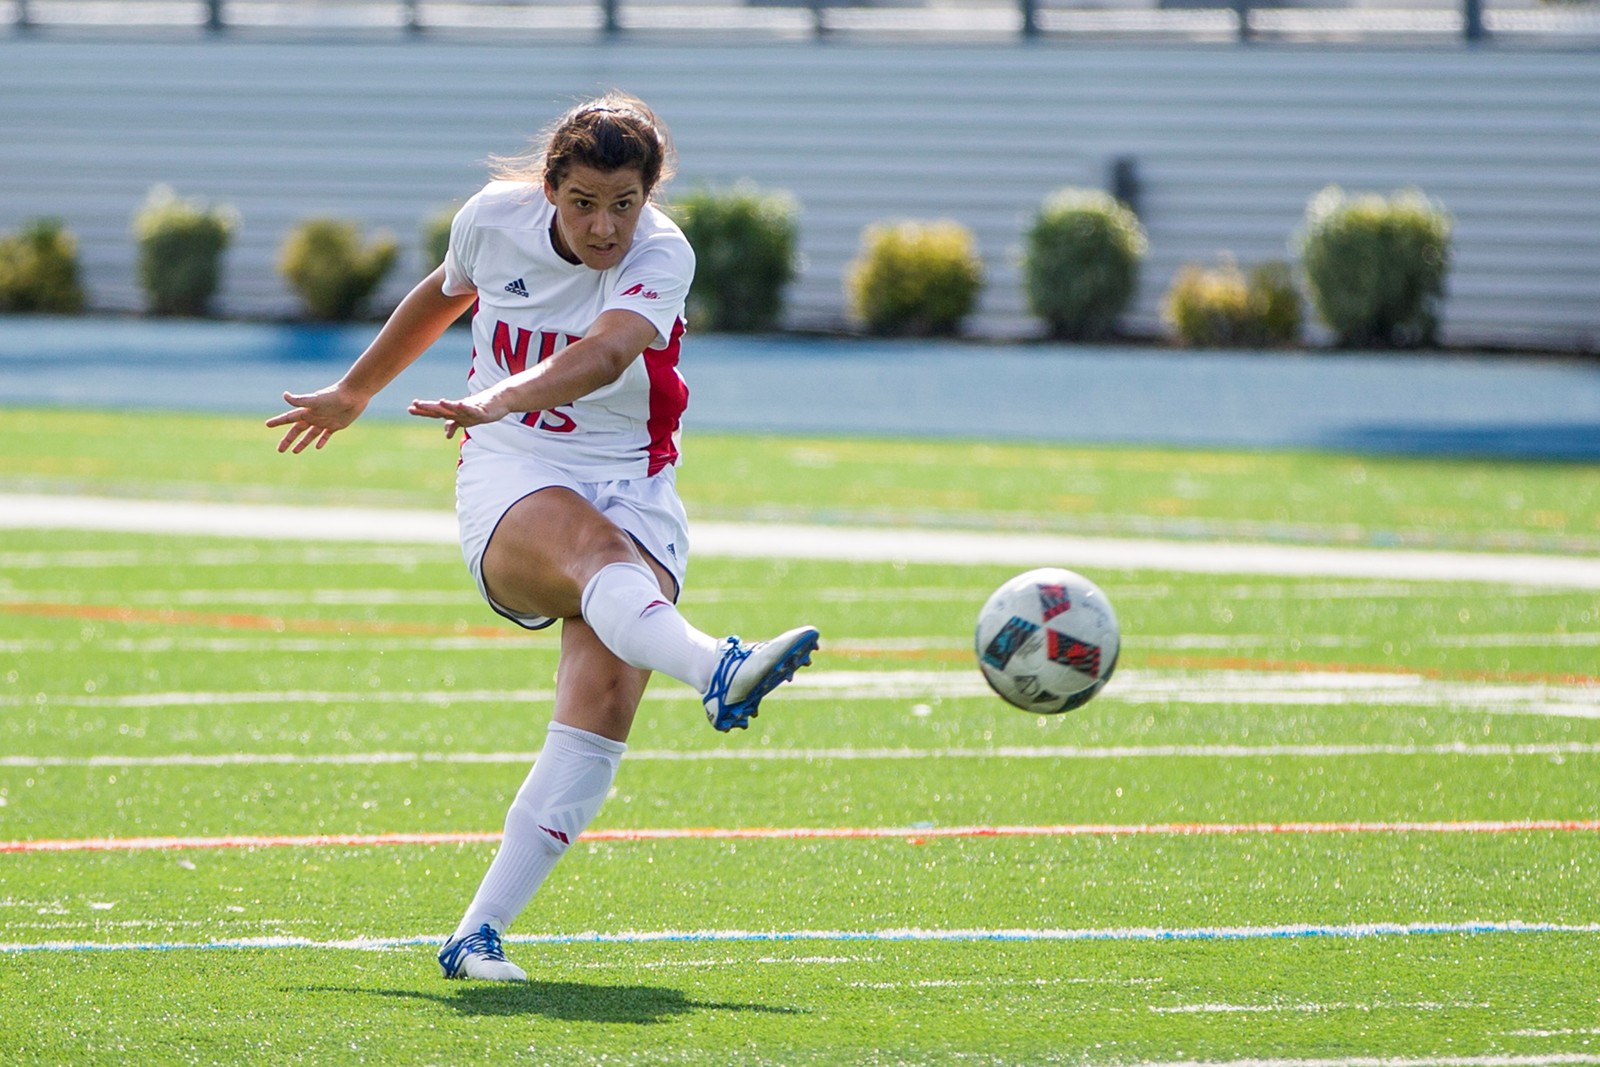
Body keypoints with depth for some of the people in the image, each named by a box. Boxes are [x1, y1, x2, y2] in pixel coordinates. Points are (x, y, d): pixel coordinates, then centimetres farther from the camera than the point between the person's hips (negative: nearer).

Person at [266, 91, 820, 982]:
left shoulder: (662, 256, -11)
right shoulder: (495, 217, -1)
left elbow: (604, 354, -33)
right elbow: (445, 294, 23)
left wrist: (501, 399, -51)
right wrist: (355, 393, 36)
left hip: (634, 490, 0)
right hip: (512, 480, 0)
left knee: (605, 697, -24)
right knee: (594, 548, -37)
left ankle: (479, 933, -19)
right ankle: (717, 669, -70)